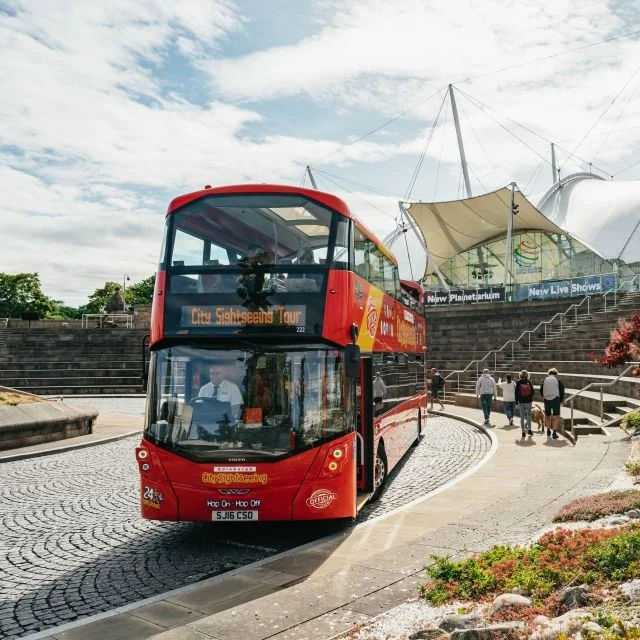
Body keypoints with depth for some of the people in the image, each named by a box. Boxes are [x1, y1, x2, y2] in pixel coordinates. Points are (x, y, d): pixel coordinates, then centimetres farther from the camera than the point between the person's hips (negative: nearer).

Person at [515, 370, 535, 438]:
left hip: (521, 402, 0)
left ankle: (523, 432, 8)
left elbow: (516, 393, -1)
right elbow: (532, 391, -1)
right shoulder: (529, 382, -4)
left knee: (522, 417, 5)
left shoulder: (518, 383, -3)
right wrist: (530, 397, 11)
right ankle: (529, 430, 10)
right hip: (528, 401, 0)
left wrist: (517, 402, 2)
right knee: (529, 415, 10)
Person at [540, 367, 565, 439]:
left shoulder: (545, 380, 6)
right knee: (555, 416, 1)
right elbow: (562, 392, -1)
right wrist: (561, 401, 9)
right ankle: (554, 433, -6)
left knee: (547, 415, 17)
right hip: (555, 399, -2)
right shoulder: (558, 381, 0)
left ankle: (548, 431, 27)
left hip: (547, 400, 3)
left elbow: (541, 391, 8)